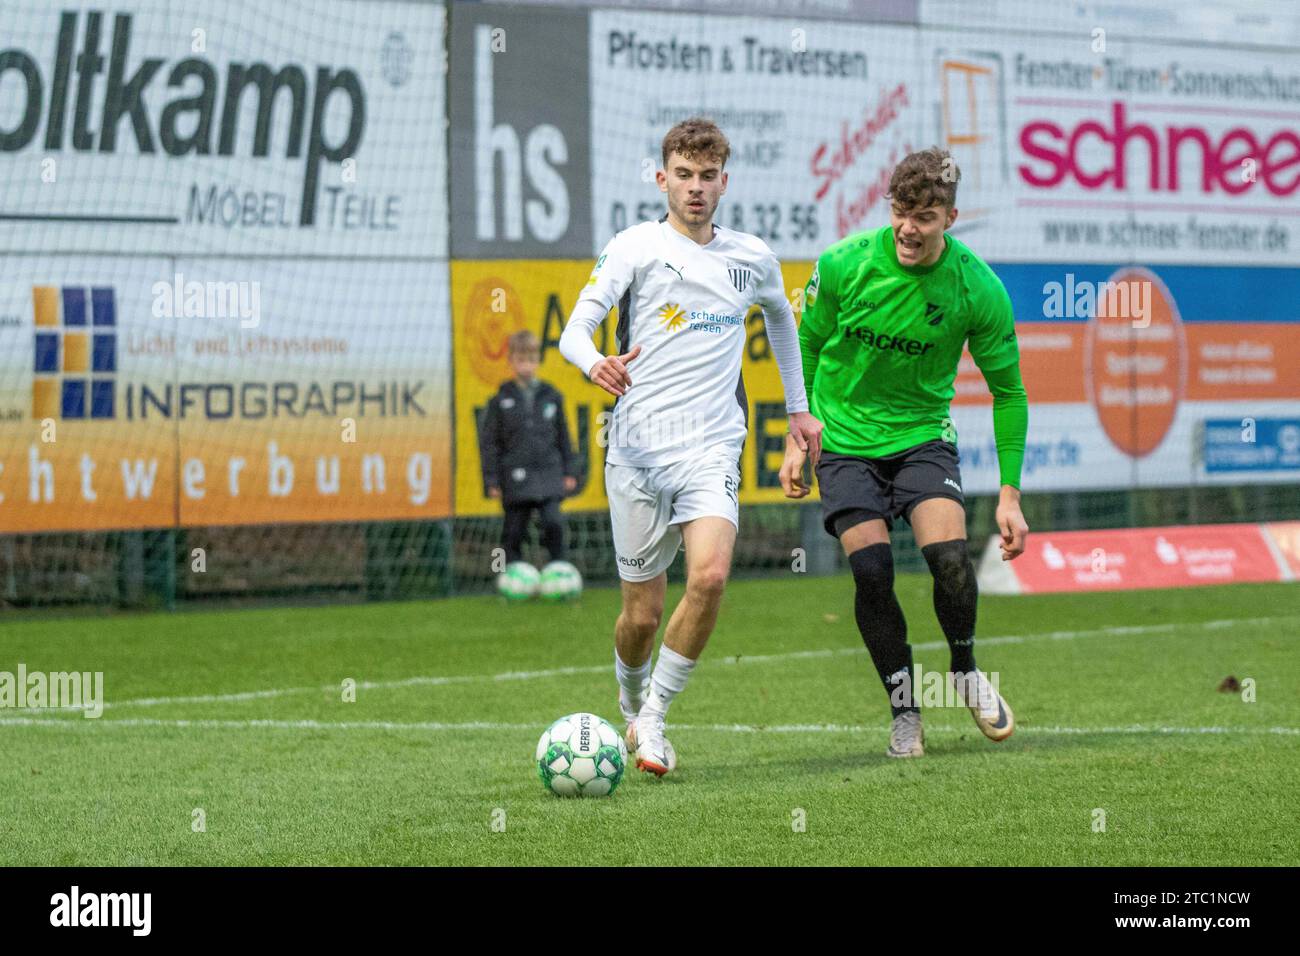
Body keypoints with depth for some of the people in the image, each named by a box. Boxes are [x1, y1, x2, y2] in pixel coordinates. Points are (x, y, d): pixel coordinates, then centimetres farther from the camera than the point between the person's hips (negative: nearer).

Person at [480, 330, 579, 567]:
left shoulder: (552, 396, 8)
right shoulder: (501, 400, 2)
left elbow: (563, 436, 15)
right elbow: (488, 442, 3)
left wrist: (569, 471, 12)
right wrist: (491, 481, -2)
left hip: (549, 475, 1)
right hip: (516, 478, -1)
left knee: (553, 523, -15)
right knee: (514, 532, 3)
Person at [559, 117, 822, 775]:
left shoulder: (753, 258, 10)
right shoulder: (634, 247, -1)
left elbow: (780, 316, 32)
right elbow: (575, 329, -9)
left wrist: (797, 407, 32)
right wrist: (594, 364, -32)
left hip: (712, 449, 2)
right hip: (638, 449, -2)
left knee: (709, 575, -23)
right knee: (642, 611, 1)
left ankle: (653, 717, -8)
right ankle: (632, 709, 32)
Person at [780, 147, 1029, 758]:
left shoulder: (978, 289, -13)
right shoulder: (844, 264, -14)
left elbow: (1008, 392, -3)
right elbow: (806, 347, 4)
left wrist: (1010, 493, -6)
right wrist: (796, 442, 5)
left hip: (923, 436, 0)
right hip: (845, 440, 0)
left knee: (949, 557, -19)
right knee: (872, 572, -11)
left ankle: (965, 673, 11)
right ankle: (904, 710, 8)